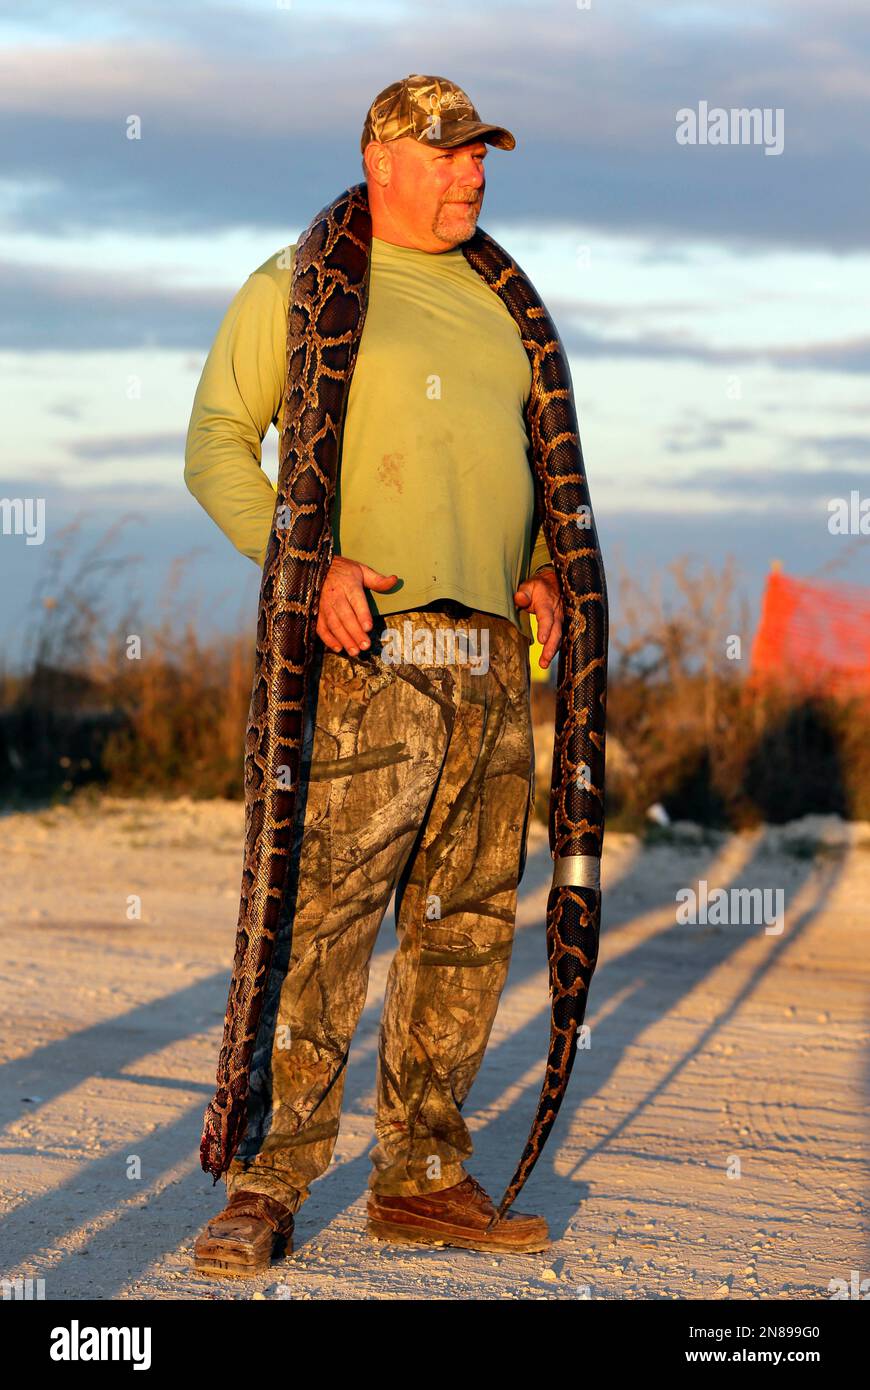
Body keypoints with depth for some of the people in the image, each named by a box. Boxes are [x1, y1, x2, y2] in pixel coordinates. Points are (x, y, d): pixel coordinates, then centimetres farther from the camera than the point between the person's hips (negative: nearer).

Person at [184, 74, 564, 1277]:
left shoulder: (493, 301, 20)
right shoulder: (299, 285, 2)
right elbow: (217, 442, -3)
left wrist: (540, 567, 9)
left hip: (494, 651, 7)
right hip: (371, 646, -7)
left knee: (468, 922, 8)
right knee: (324, 917, -12)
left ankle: (423, 1176, 16)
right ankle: (266, 1188, -7)